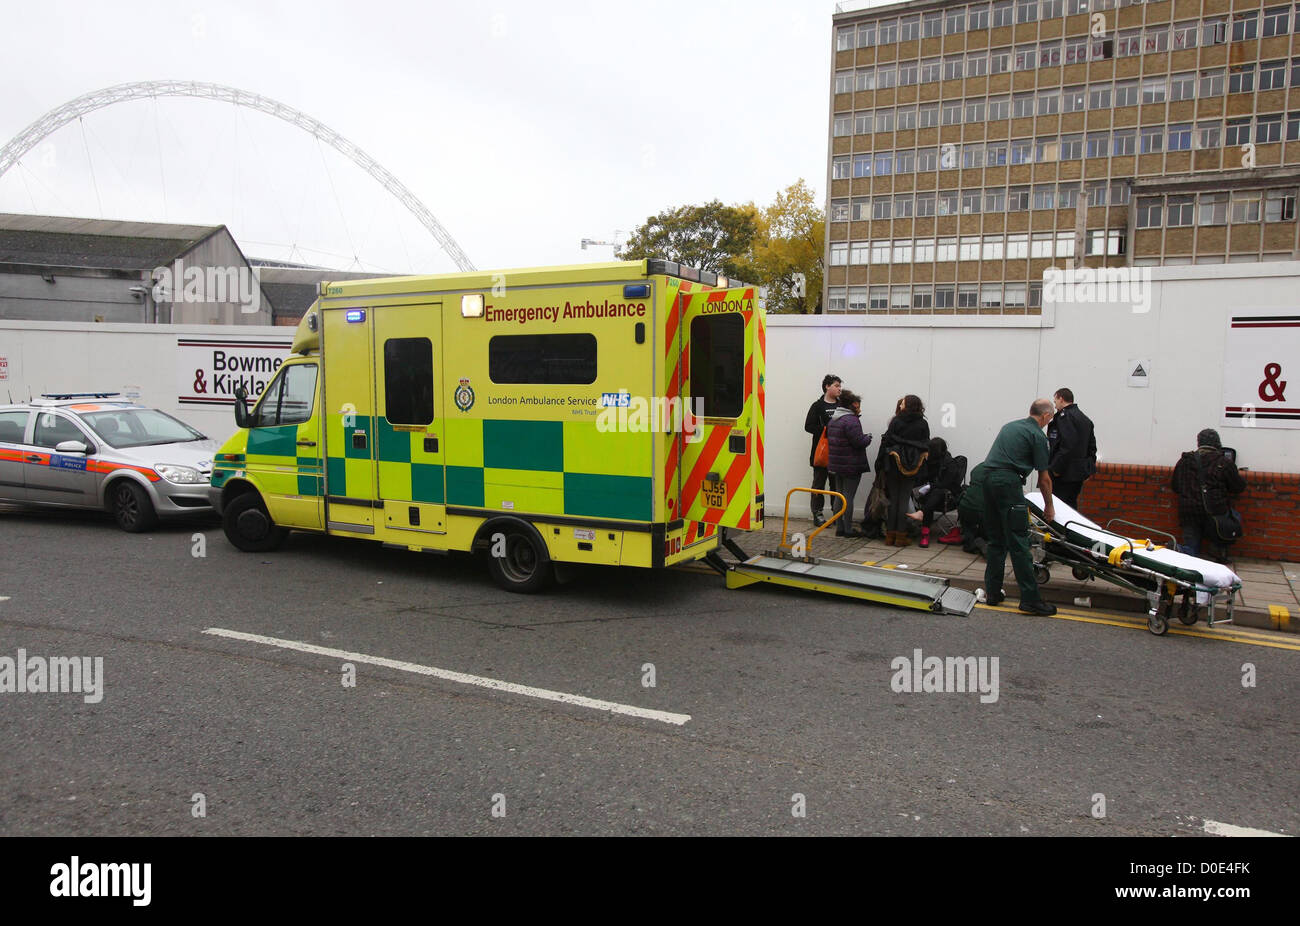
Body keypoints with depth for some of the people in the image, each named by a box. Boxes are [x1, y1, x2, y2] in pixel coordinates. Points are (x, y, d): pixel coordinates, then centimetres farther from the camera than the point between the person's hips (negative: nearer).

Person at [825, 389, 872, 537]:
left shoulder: (833, 420, 12)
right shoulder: (851, 420, -17)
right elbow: (859, 442, -21)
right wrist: (868, 438, 0)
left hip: (836, 464, 8)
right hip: (851, 466, -8)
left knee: (838, 496, 12)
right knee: (848, 497, -2)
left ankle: (839, 527, 16)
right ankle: (848, 529, 4)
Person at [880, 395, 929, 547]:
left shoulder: (896, 421, -7)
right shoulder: (923, 424, 0)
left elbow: (886, 441, -8)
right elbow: (926, 447, 1)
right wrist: (921, 465, 10)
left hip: (894, 466, -1)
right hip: (911, 469, 1)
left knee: (893, 500, 7)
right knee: (904, 500, 6)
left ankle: (890, 534, 10)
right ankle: (901, 536, 7)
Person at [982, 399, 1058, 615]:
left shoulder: (1010, 425, 22)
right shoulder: (1037, 436, 0)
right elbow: (1044, 478, 3)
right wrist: (1049, 506, 15)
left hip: (988, 478, 7)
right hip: (1008, 483, -7)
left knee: (996, 541, 13)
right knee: (1018, 543, -6)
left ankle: (993, 593, 15)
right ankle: (1030, 599, -5)